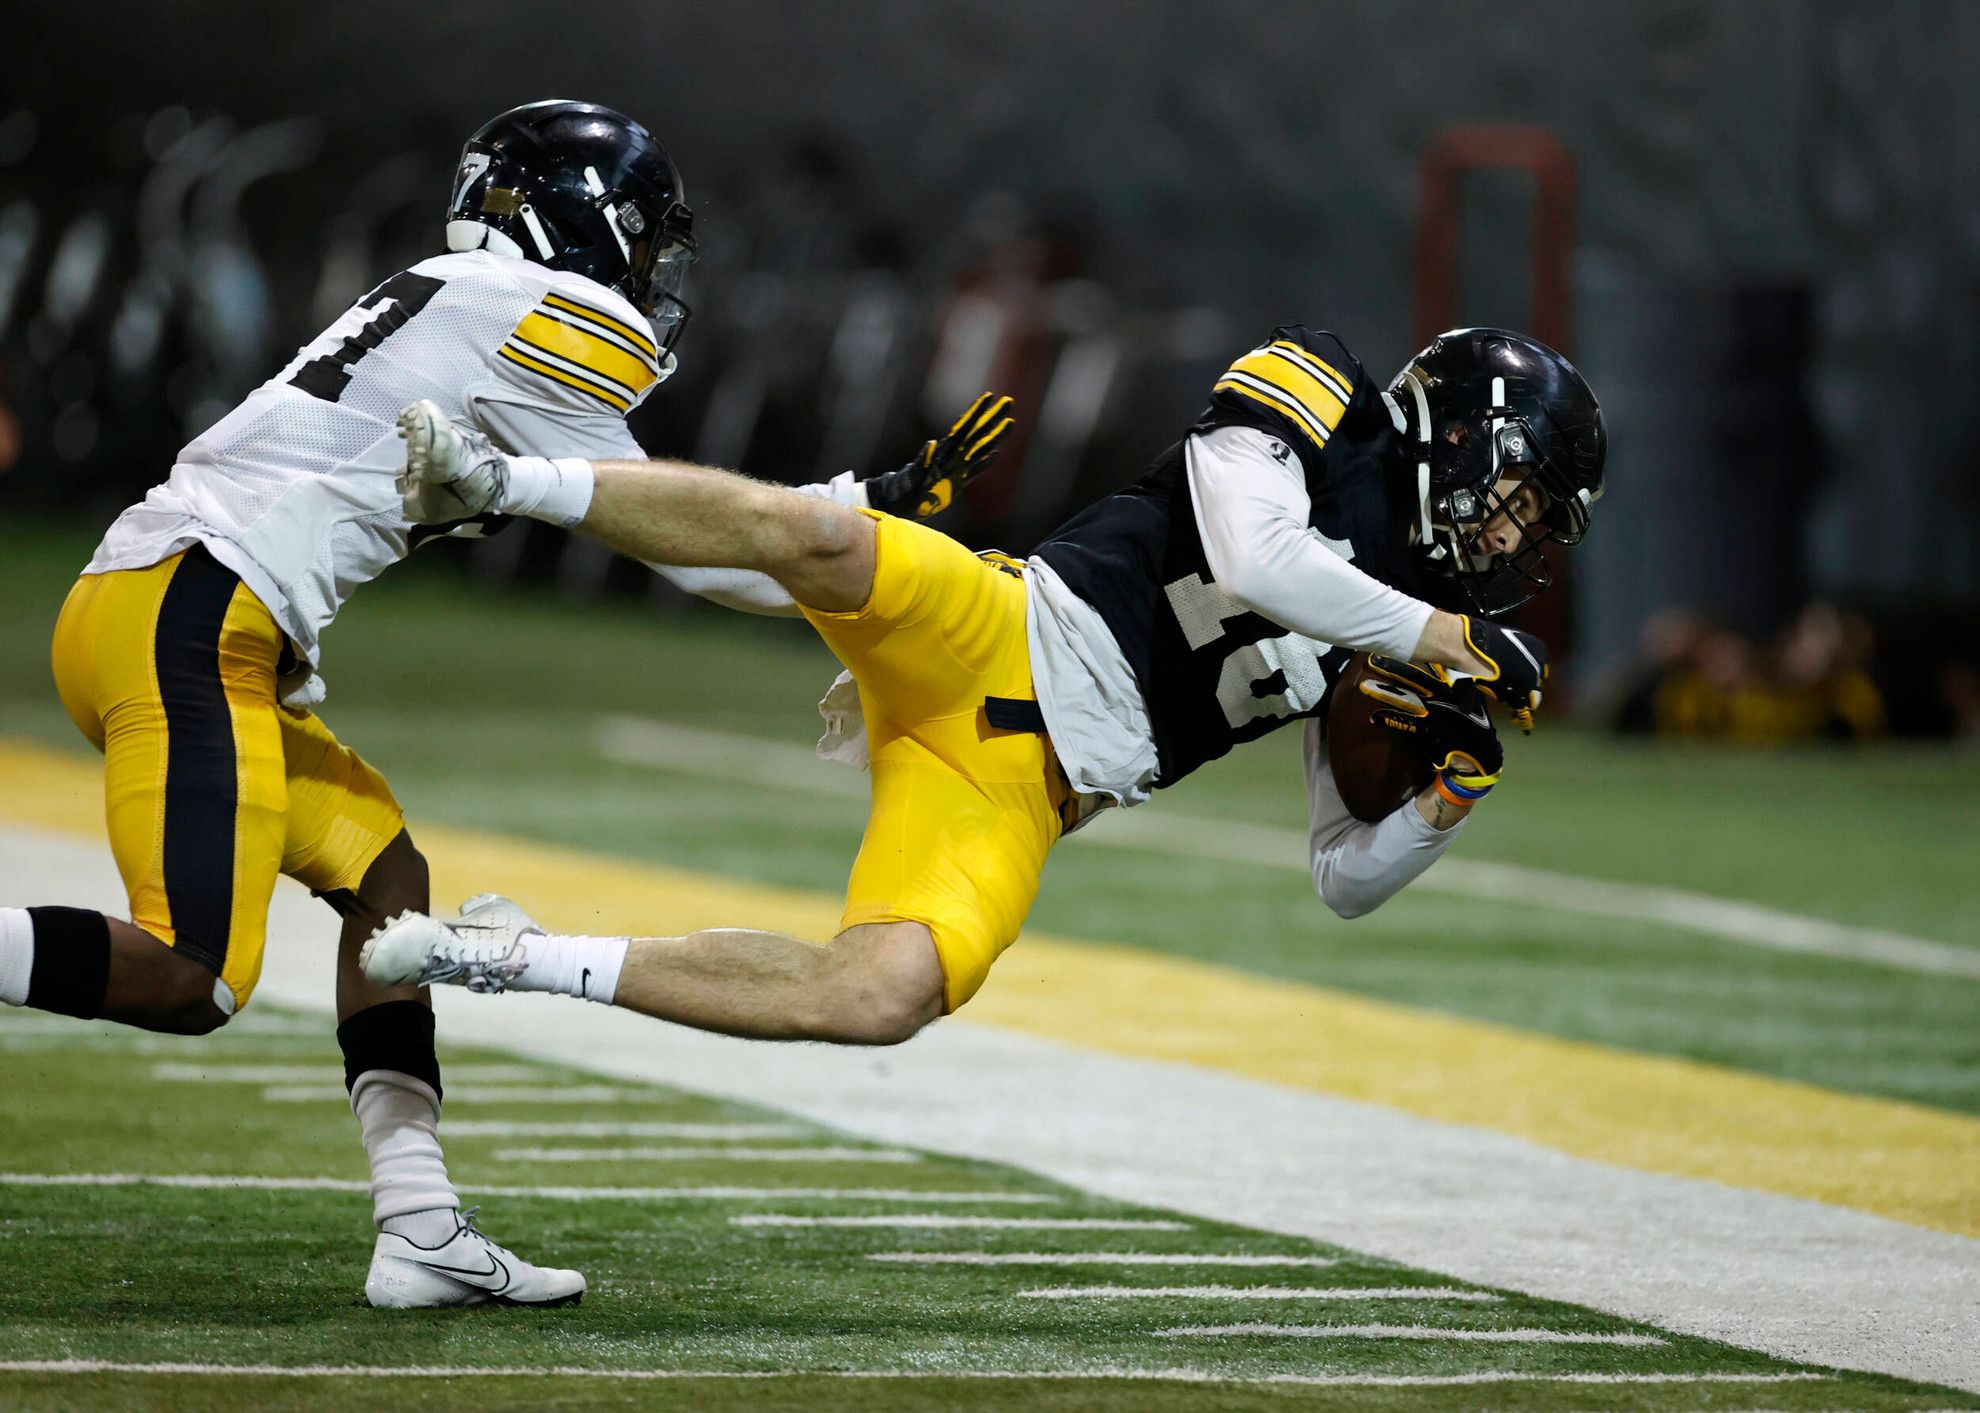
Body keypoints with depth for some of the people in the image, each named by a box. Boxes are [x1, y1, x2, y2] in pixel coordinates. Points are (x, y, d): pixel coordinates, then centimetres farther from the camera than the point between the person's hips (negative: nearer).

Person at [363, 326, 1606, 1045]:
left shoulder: (1378, 658, 22)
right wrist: (1435, 634, -6)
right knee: (819, 536, -39)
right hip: (997, 637, -5)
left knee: (882, 1000, -22)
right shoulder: (1312, 392, 6)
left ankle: (527, 962, -11)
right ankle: (502, 482, -23)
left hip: (1024, 784, 5)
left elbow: (1350, 880, 23)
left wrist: (1449, 800, 4)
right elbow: (1253, 561, -13)